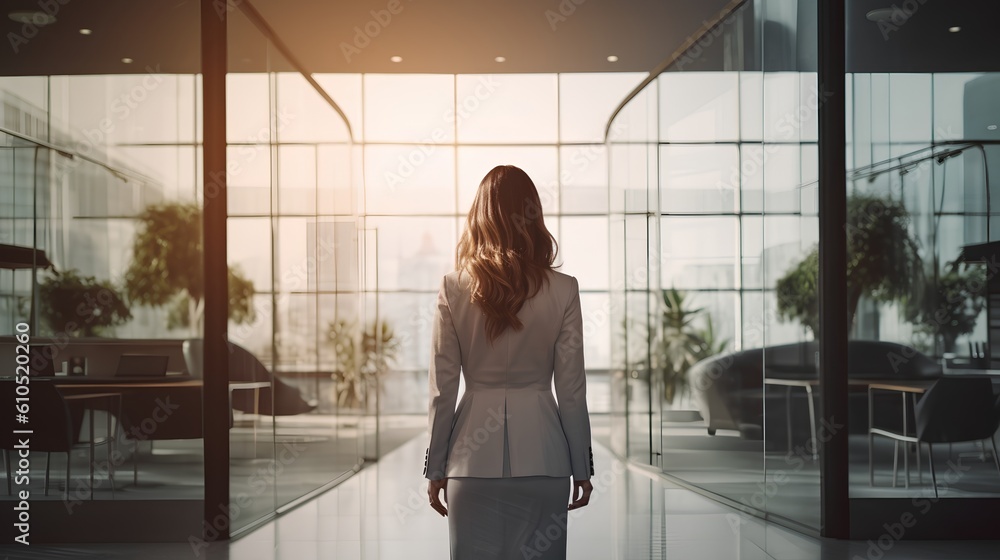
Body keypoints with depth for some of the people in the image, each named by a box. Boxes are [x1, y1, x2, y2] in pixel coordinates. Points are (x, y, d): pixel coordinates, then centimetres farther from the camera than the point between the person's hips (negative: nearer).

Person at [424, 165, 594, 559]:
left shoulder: (453, 289, -4)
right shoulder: (563, 291, -4)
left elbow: (442, 389, -1)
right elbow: (571, 390, -1)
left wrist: (436, 468, 7)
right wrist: (582, 467, 8)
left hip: (474, 458, 0)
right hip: (541, 453, 0)